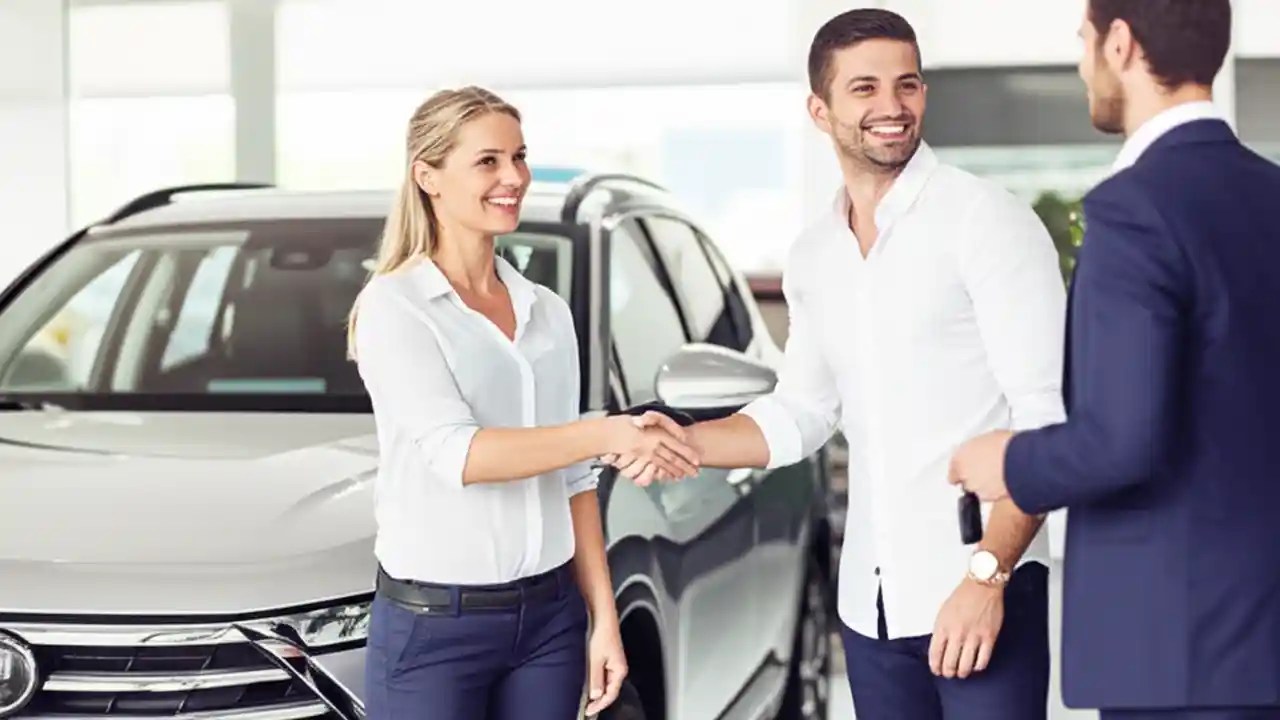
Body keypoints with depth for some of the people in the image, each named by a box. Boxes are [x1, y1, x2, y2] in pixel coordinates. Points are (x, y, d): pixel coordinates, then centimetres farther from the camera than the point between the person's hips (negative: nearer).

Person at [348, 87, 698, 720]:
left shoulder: (548, 313, 10)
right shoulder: (393, 307, -8)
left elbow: (571, 479, 12)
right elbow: (455, 453, -20)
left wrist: (603, 616, 7)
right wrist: (607, 435, -28)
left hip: (550, 618, 5)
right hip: (432, 626, -5)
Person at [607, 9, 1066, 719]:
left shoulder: (987, 222, -9)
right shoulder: (813, 257, 11)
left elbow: (1047, 419, -13)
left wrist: (987, 573, -20)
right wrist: (681, 442, 3)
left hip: (982, 588, -6)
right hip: (869, 600, 6)